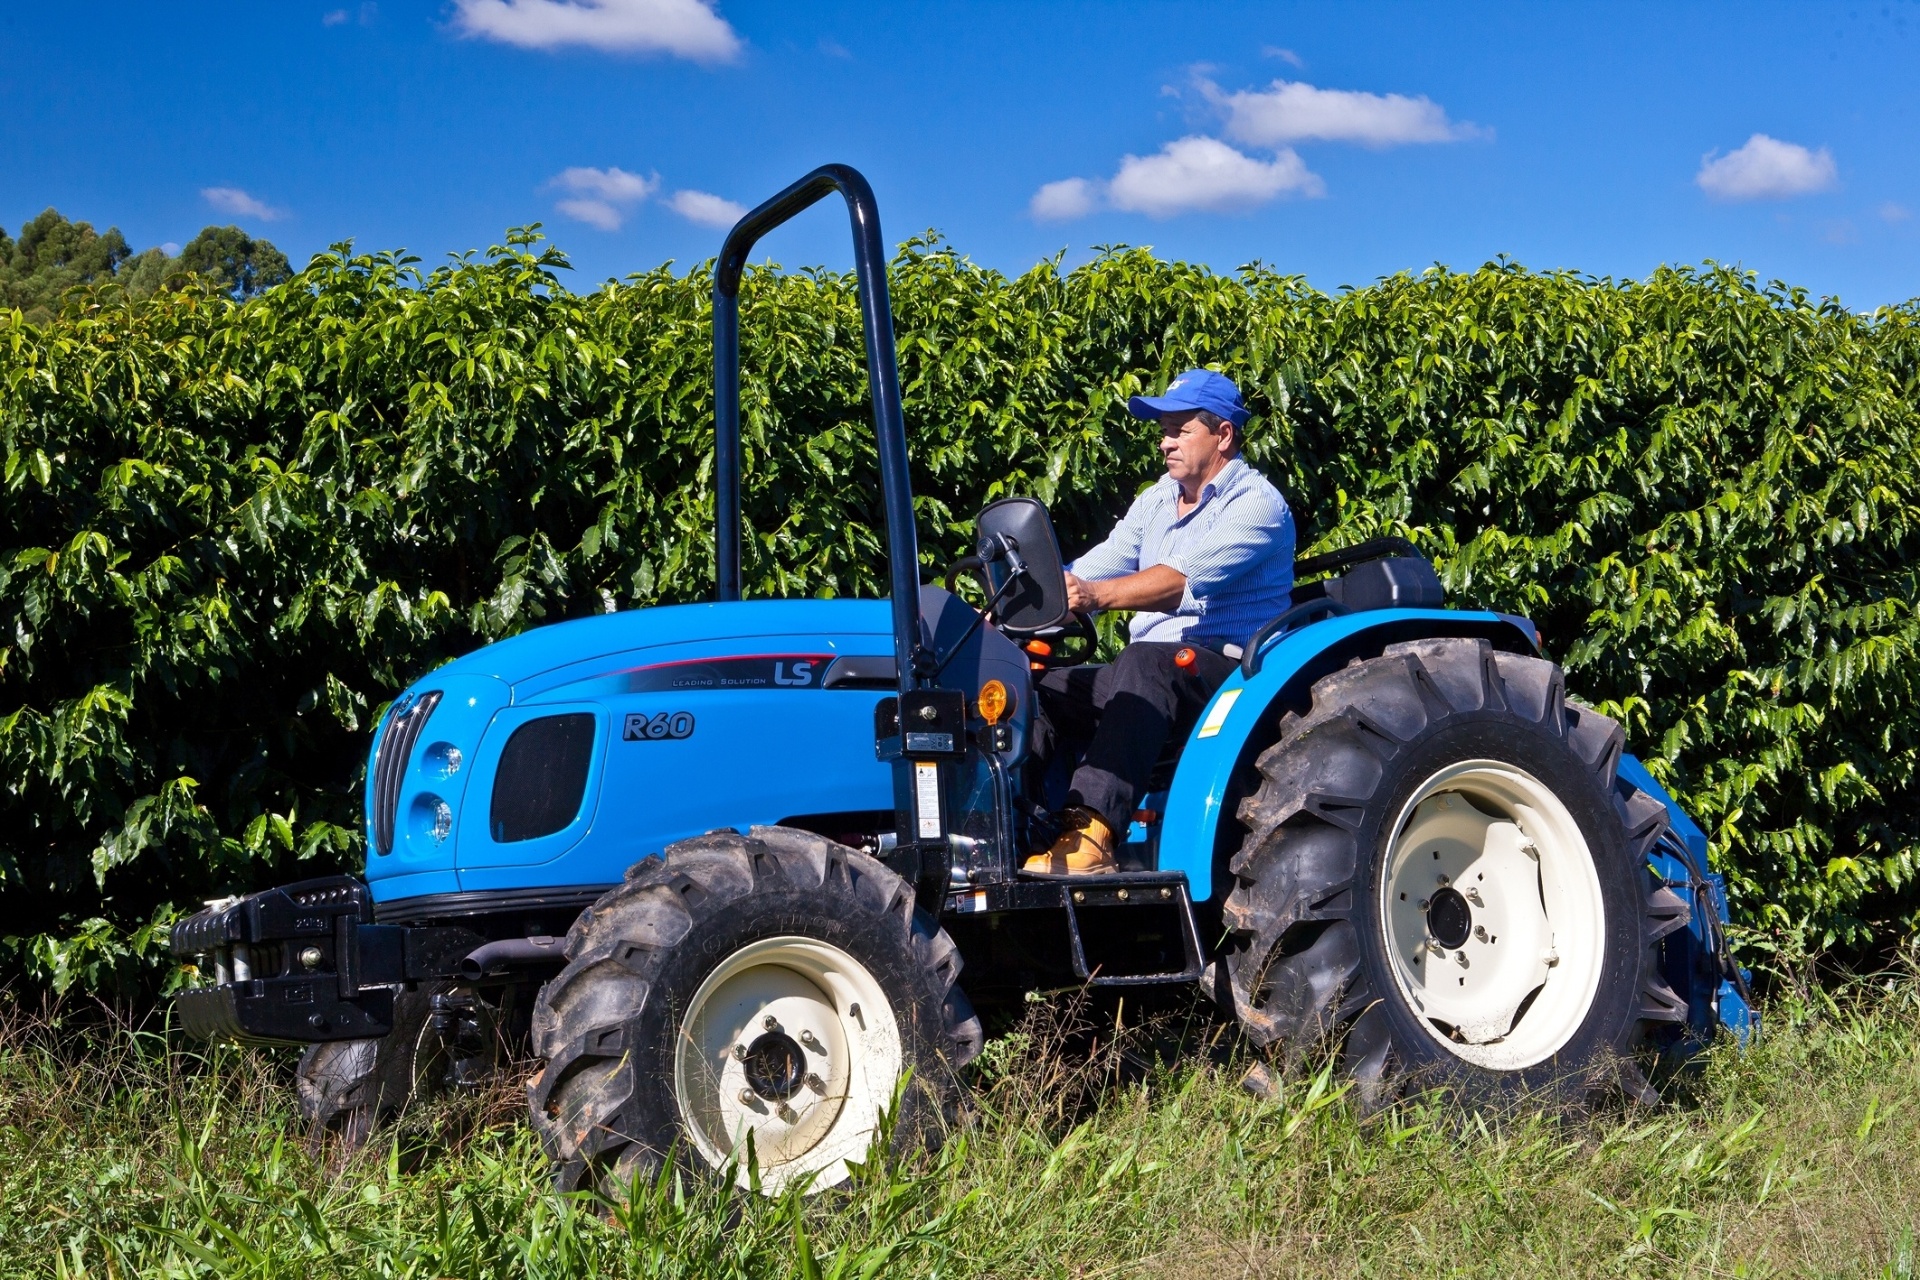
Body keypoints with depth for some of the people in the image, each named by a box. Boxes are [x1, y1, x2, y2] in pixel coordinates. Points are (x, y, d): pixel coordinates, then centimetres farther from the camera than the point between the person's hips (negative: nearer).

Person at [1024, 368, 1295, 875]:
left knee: (1144, 663, -38)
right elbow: (1092, 570, 8)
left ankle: (1092, 836, -52)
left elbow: (1187, 577, -26)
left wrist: (1097, 595, -41)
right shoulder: (1156, 501, 18)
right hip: (1149, 678, 8)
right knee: (1038, 690, -14)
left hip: (1233, 673, -8)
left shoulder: (1257, 504, -8)